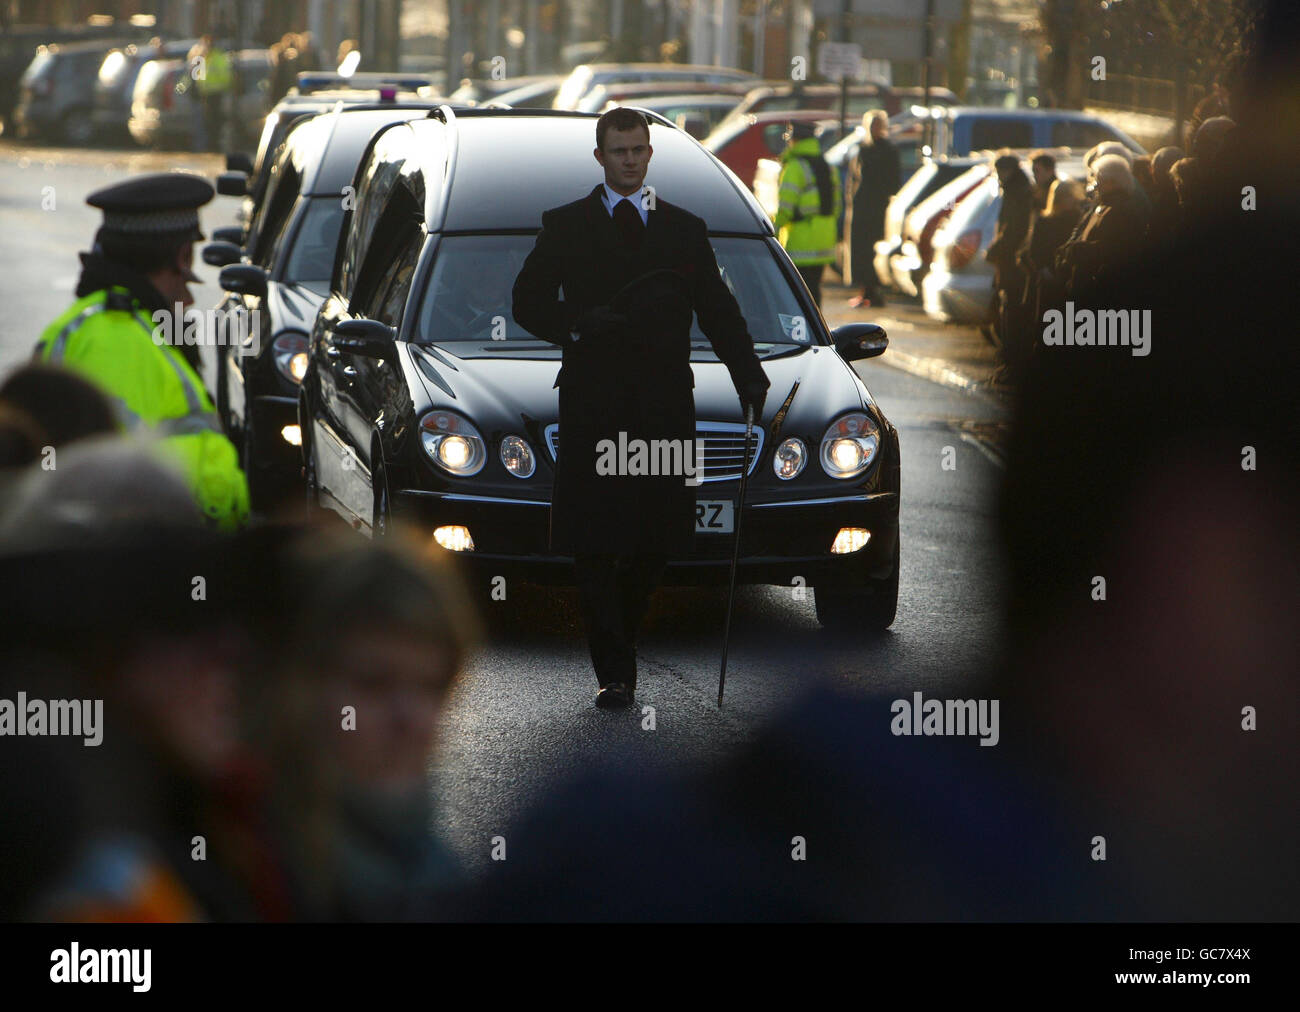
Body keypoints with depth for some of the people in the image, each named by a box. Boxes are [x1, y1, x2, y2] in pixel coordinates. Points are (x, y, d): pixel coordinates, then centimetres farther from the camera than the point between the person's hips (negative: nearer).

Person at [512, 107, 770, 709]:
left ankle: (620, 645, 24)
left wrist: (751, 378, 0)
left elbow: (719, 312, 12)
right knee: (594, 543, -7)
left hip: (665, 408, 2)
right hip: (592, 405, -2)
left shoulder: (685, 230, 14)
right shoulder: (565, 227, 9)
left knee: (654, 542, 3)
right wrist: (577, 325, -13)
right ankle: (614, 672, -5)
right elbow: (528, 302, 6)